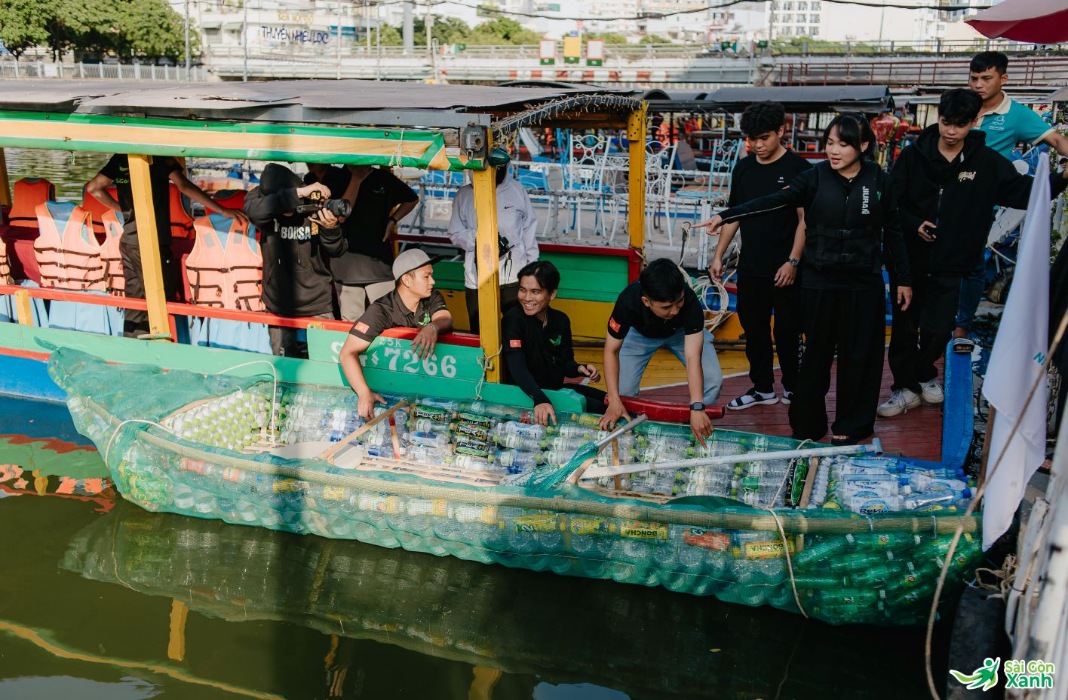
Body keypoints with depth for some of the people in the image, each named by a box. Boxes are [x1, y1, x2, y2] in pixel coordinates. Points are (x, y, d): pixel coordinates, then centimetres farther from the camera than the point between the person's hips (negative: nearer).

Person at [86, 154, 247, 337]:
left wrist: (122, 209, 17)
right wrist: (223, 211, -19)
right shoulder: (158, 157, -11)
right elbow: (184, 186, -19)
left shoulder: (120, 157, 8)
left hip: (128, 241, 7)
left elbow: (93, 187, 11)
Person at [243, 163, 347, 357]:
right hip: (278, 306, 1)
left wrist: (331, 229, -26)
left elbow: (336, 251, -5)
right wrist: (298, 193, -37)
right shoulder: (260, 196, -7)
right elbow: (255, 210, -32)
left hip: (317, 305, -1)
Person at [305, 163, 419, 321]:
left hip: (379, 261, 1)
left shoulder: (383, 178, 8)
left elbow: (412, 199, 24)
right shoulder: (334, 179, 4)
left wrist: (392, 220, 9)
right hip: (346, 265, -1)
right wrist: (356, 179, -10)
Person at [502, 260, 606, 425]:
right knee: (596, 409, -18)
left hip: (557, 388, 7)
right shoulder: (514, 319, -19)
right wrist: (540, 399, -45)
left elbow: (564, 363, 11)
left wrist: (580, 369, -14)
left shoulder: (561, 320, 1)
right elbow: (517, 368, -30)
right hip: (527, 394, -7)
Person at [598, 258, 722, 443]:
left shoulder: (689, 301, -41)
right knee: (622, 390, -17)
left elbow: (693, 358, -43)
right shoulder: (628, 301, -40)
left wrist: (697, 408, -54)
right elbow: (611, 350, -27)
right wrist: (614, 401, -35)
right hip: (640, 333, 0)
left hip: (683, 331, 0)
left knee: (713, 379, -20)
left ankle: (697, 427, 6)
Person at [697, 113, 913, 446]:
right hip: (819, 282, 0)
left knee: (858, 354, 6)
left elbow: (892, 233, 4)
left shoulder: (879, 181, -2)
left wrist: (904, 279, 6)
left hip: (864, 283, 1)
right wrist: (724, 216, -23)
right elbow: (772, 201, -13)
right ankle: (807, 425, 19)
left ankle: (851, 425, 21)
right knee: (817, 352, 7)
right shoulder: (816, 177, -5)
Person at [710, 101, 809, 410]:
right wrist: (718, 255, 9)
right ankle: (763, 388, 26)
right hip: (750, 268, 5)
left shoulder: (798, 168, -8)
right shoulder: (743, 168, 8)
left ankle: (794, 390, 20)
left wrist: (793, 261, -16)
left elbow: (805, 220, -9)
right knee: (754, 330, 12)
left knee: (787, 332, 5)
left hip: (784, 270, -5)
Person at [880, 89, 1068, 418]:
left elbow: (1024, 191, 0)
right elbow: (891, 200, -1)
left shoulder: (987, 162, -1)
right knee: (904, 327, 7)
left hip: (950, 266, 0)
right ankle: (907, 386, 24)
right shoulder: (914, 156, -3)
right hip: (908, 259, 0)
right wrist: (913, 224, -16)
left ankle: (923, 373, 31)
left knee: (937, 330, 1)